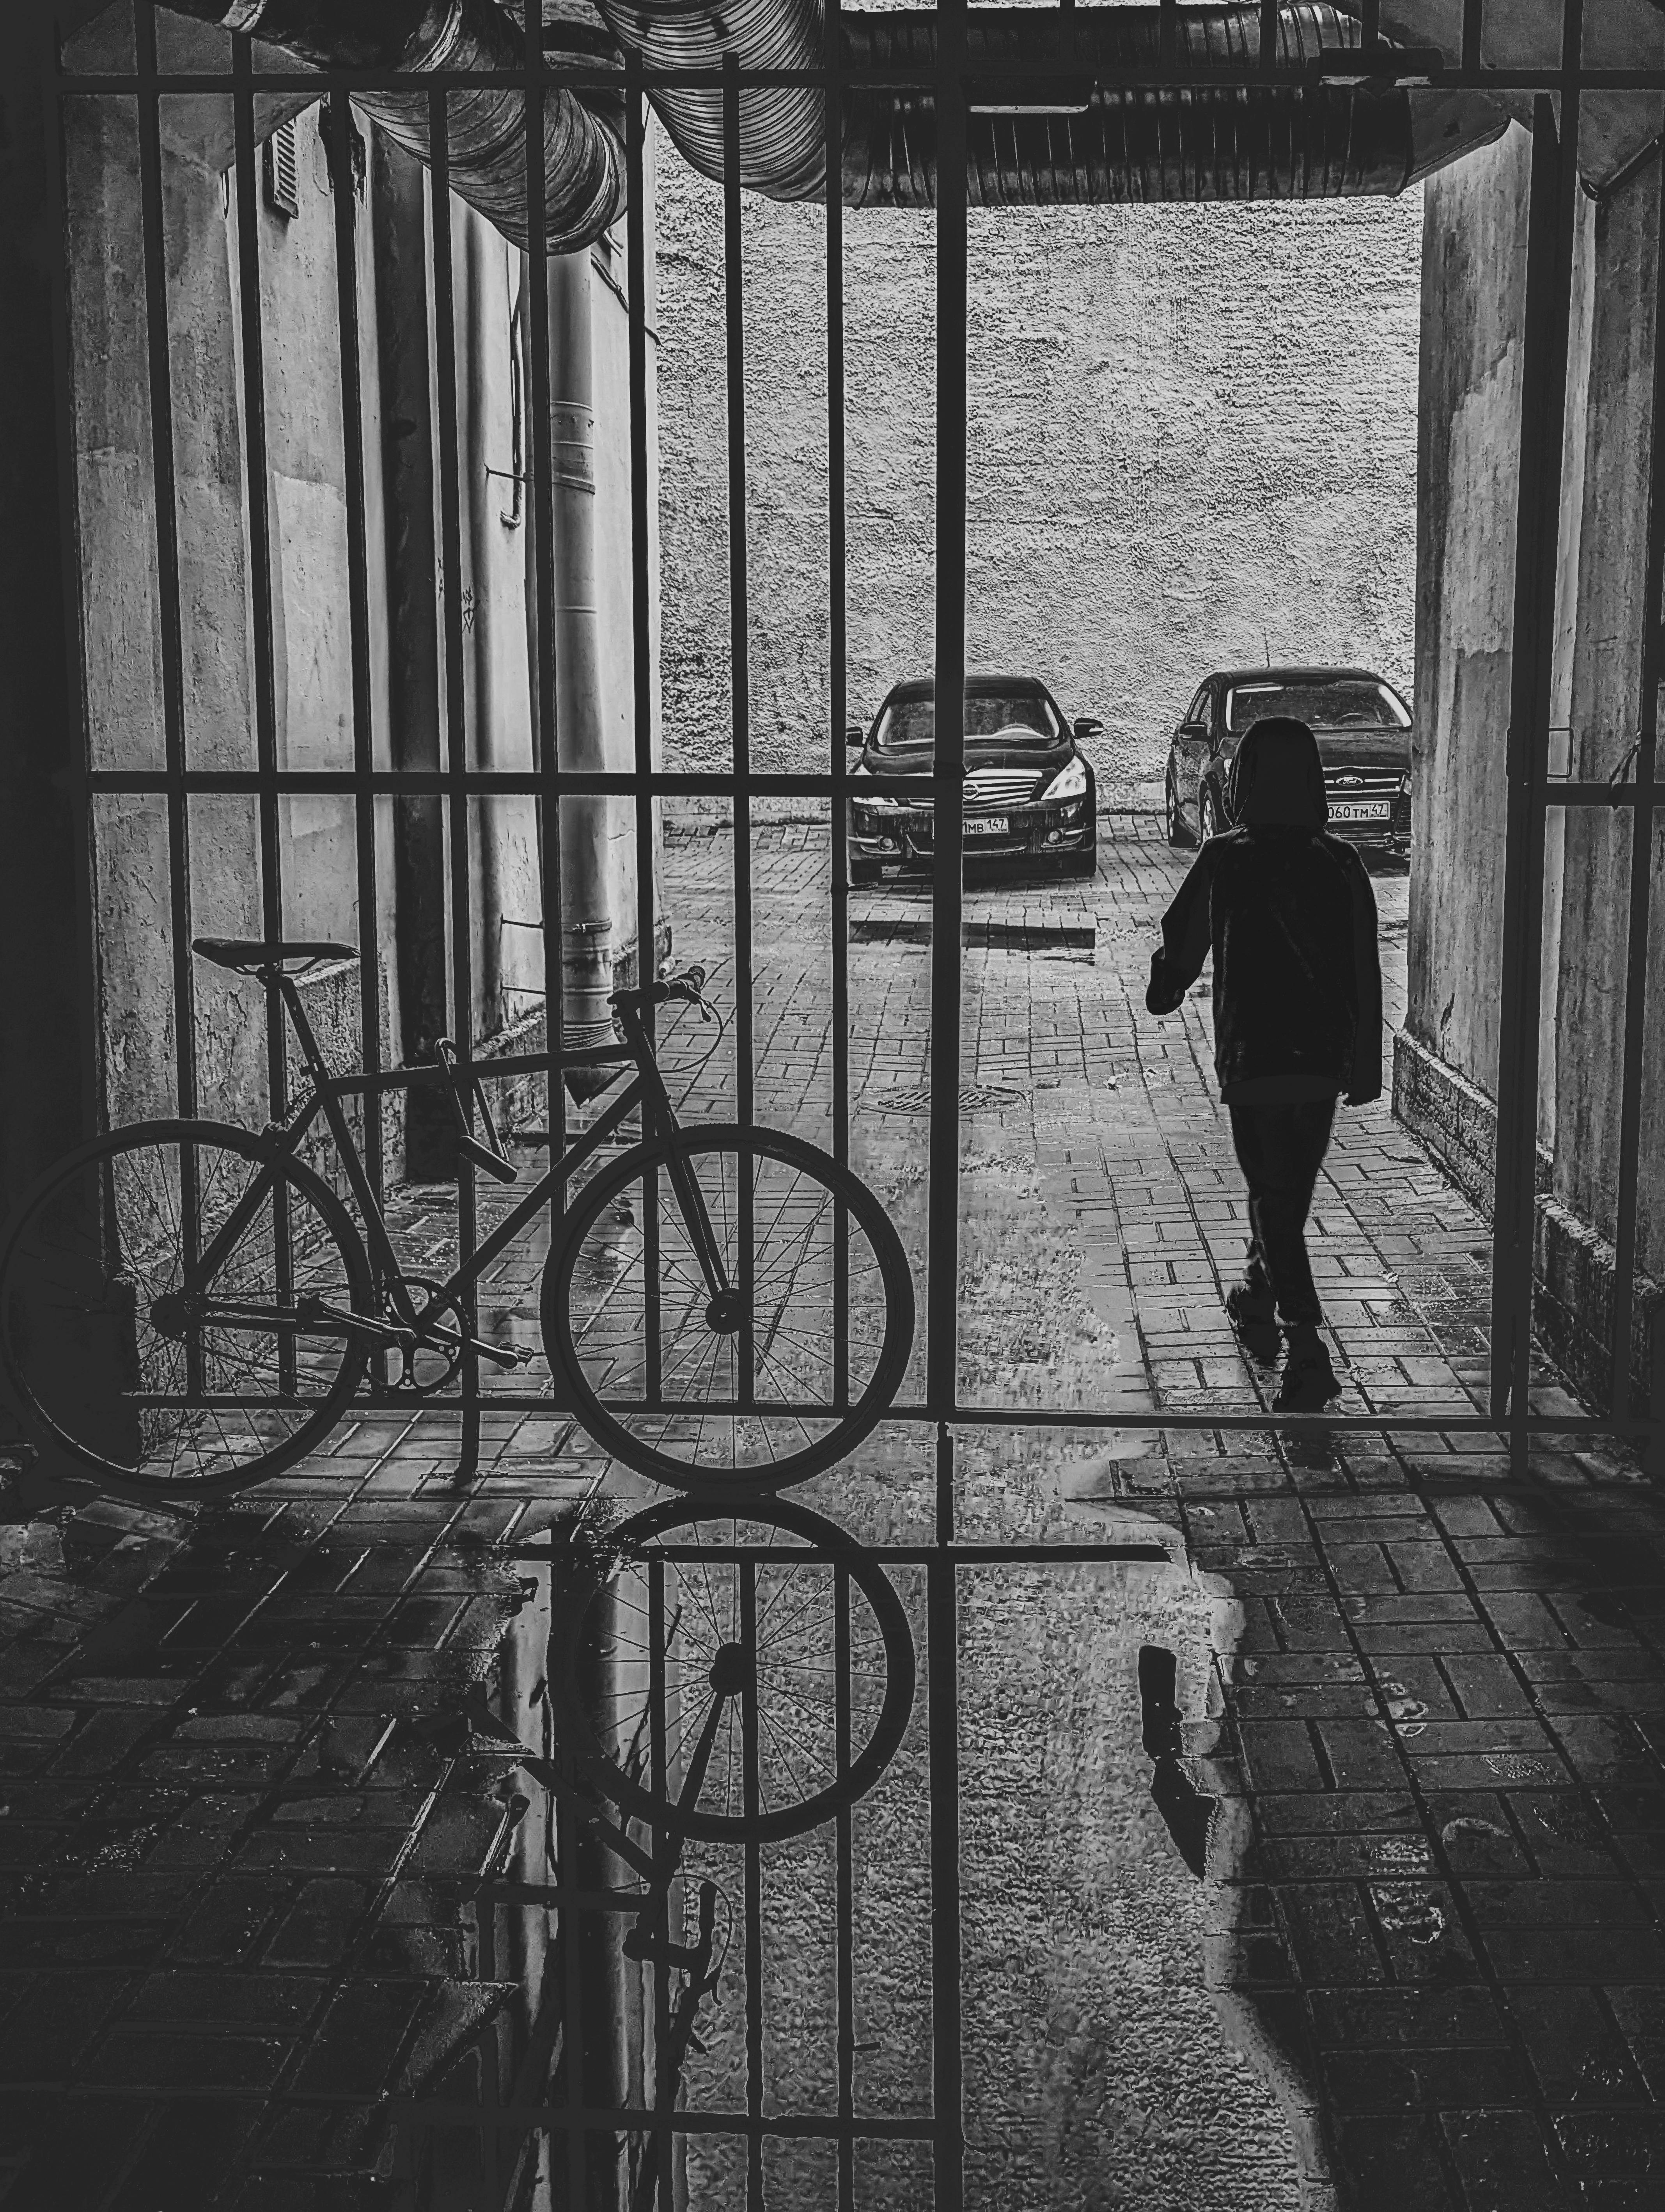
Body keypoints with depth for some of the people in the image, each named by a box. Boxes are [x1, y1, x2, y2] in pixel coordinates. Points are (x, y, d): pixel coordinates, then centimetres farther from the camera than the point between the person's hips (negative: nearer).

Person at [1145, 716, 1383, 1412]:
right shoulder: (1341, 865, -2)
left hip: (1253, 1059, -4)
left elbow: (1180, 945, 4)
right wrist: (1367, 1066, 9)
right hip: (1325, 1059, 4)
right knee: (1289, 1191, 22)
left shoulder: (1223, 862, -9)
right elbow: (1365, 971, 1)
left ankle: (1306, 1348, -15)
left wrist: (1162, 993, 26)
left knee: (1274, 1199, -2)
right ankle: (1260, 1292, 44)